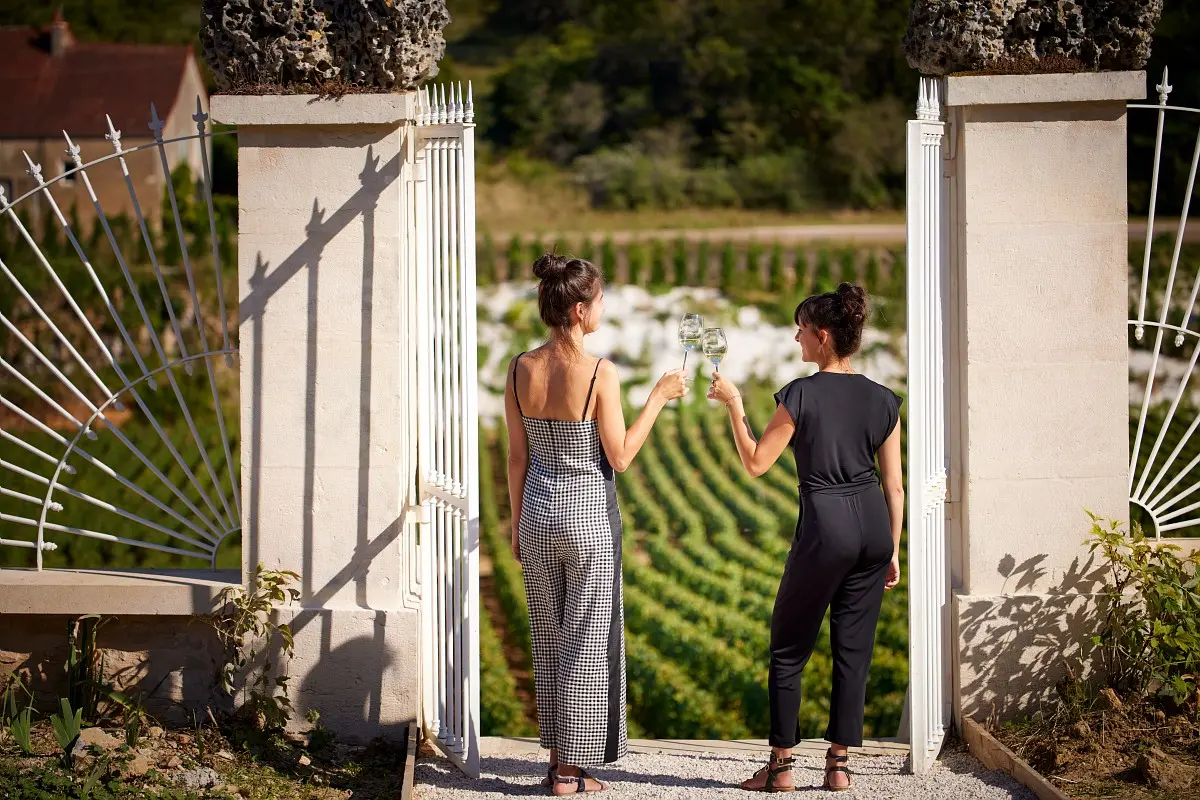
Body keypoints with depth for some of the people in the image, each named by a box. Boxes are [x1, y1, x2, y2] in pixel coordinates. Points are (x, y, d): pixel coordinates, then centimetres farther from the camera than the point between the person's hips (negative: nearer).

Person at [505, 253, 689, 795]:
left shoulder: (521, 369, -2)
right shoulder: (599, 373, -17)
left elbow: (517, 457, 4)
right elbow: (620, 457, -11)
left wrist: (517, 525, 14)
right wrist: (658, 397, -3)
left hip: (538, 512, 5)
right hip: (589, 514, -5)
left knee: (549, 639, 15)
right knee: (586, 641, 5)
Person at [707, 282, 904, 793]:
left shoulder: (801, 395, -9)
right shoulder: (882, 400, 5)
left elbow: (756, 464, -4)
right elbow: (894, 485, 7)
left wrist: (733, 404, 3)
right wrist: (893, 551, 15)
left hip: (824, 526, -5)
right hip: (874, 526, 5)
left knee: (788, 649, 8)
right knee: (854, 649, 10)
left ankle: (781, 766, 10)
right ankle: (838, 765, 11)